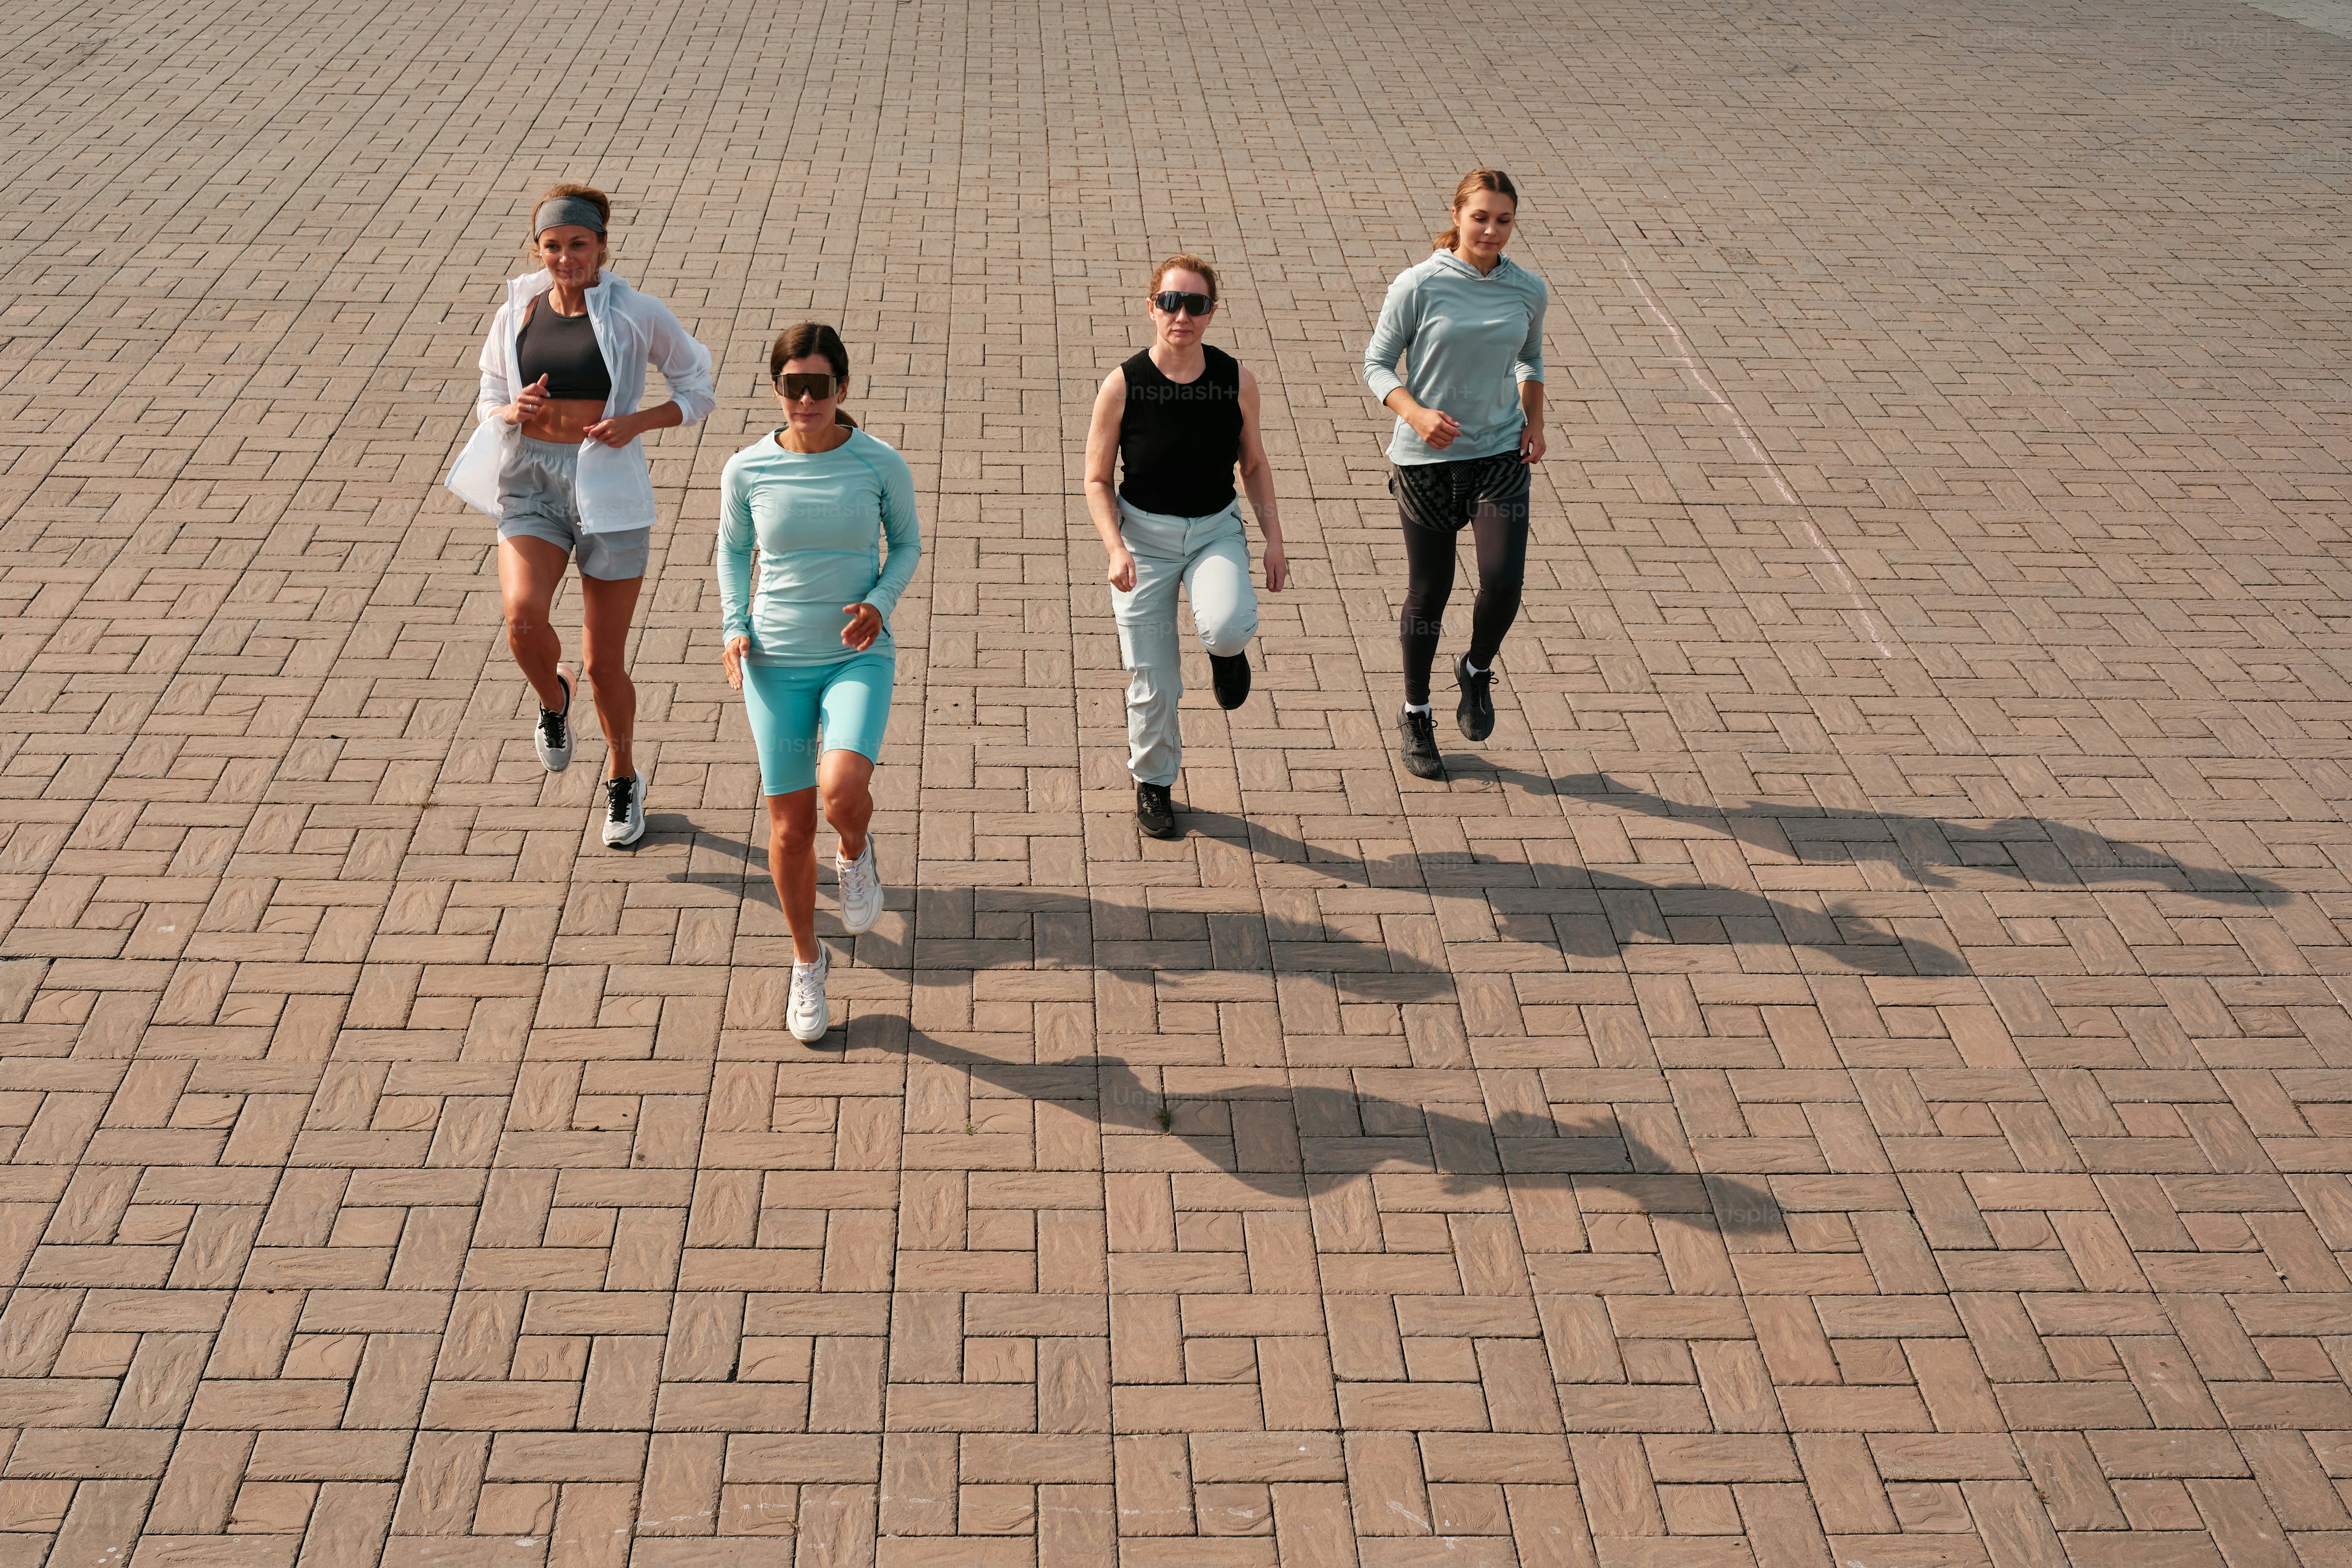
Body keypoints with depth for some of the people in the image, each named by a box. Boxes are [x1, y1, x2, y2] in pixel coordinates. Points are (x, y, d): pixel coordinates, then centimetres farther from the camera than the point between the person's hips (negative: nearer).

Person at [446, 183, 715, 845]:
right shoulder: (516, 314, 3)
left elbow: (698, 391, 3)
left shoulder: (636, 313, -5)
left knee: (603, 663, 4)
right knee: (523, 616, -26)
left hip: (610, 491, -2)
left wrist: (637, 422, -15)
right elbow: (488, 403, 14)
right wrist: (515, 411, -11)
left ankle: (623, 777, 32)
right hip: (531, 485, 2)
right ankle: (553, 700, 9)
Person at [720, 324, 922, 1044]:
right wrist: (735, 628, -4)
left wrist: (880, 603, -11)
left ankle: (855, 852, 12)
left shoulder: (881, 464, -8)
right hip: (777, 663, 1)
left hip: (858, 658, -1)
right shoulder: (748, 470, -6)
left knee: (842, 791, -27)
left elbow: (908, 543, 7)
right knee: (790, 829, 5)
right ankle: (807, 962, 30)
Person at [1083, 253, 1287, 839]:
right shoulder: (1122, 386, -12)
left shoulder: (1236, 382, -7)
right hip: (1144, 536, -1)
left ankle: (1226, 652, 9)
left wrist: (1274, 540, -1)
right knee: (1152, 680, 3)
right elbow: (1098, 480, -5)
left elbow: (1255, 465, 6)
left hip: (1216, 530, 1)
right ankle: (1153, 784, 29)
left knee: (1228, 627, -31)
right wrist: (1116, 548, -19)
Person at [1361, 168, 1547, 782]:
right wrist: (1417, 415, -21)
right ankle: (1415, 714, 28)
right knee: (1428, 593, 7)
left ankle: (1477, 672, 17)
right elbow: (1377, 364, -5)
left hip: (1501, 456, 2)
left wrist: (1535, 424, 4)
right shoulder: (1419, 286, -9)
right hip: (1427, 460, -2)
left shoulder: (1528, 291, 2)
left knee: (1504, 580, -15)